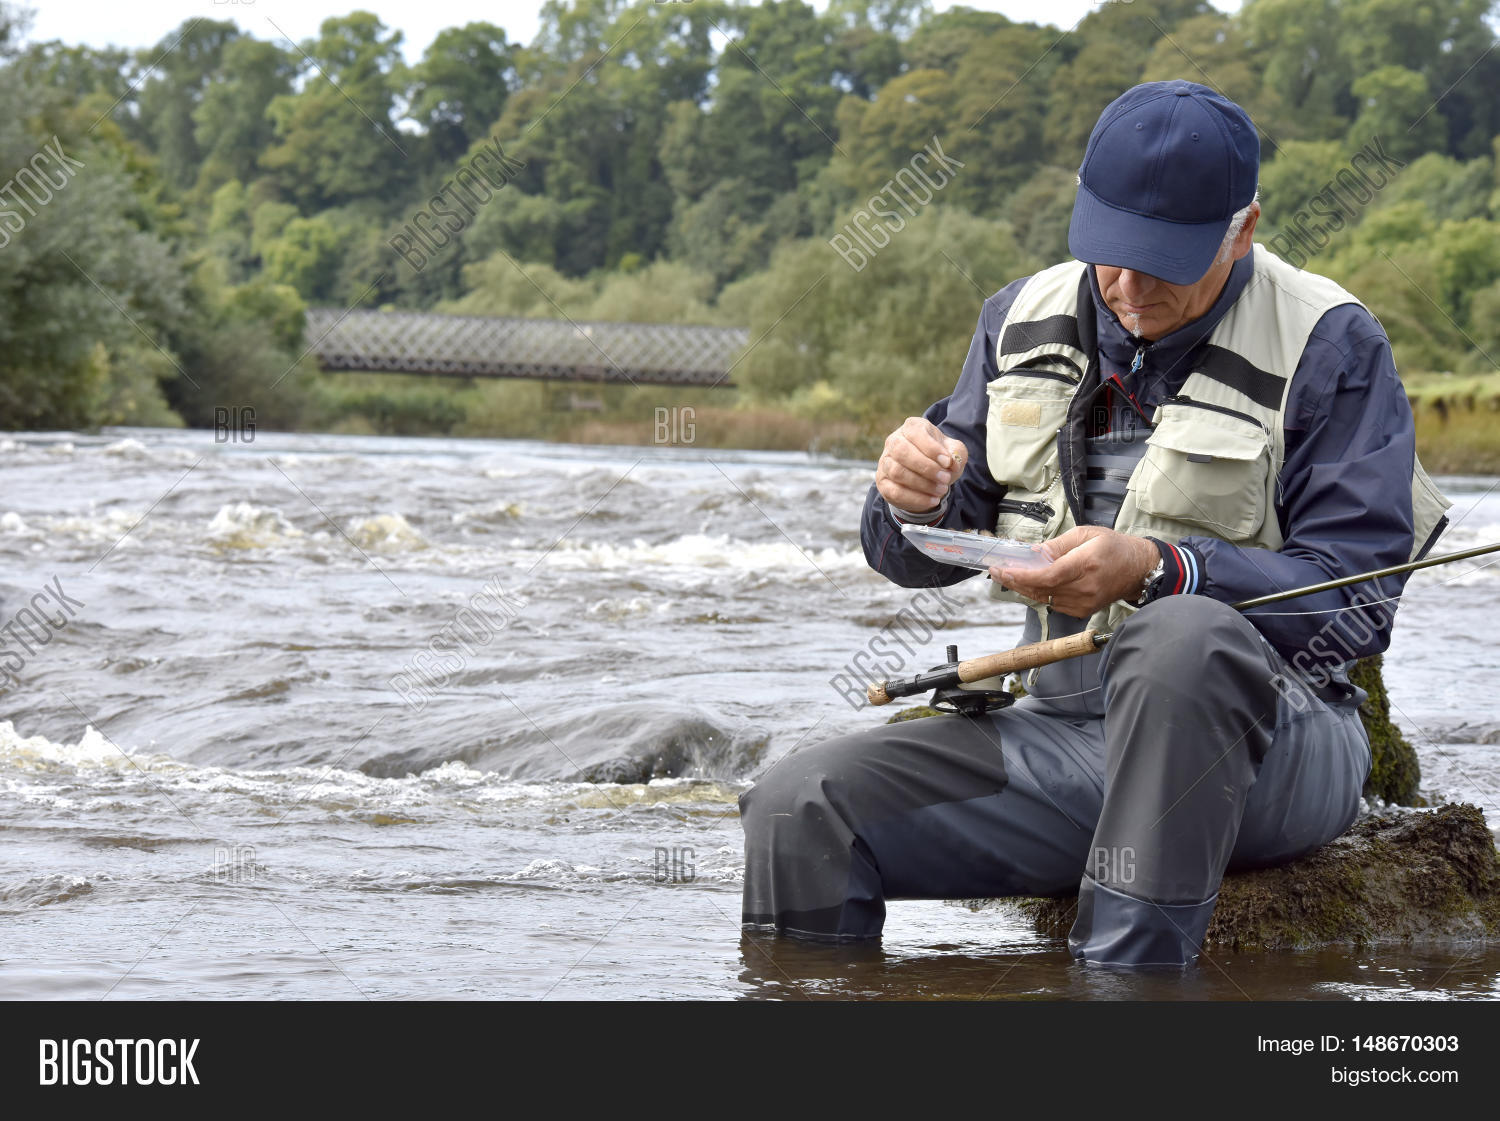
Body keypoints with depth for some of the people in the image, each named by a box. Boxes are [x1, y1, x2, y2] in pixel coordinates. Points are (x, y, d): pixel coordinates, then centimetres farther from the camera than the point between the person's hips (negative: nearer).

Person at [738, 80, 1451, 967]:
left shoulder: (1329, 346, -4)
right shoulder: (1026, 320, 11)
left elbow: (1358, 596, -12)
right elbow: (920, 559, 13)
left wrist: (1158, 571, -25)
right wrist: (915, 500, -12)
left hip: (1272, 738, -4)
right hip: (1063, 726, 5)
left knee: (1183, 638, -40)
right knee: (798, 811, -16)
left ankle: (1124, 972, -36)